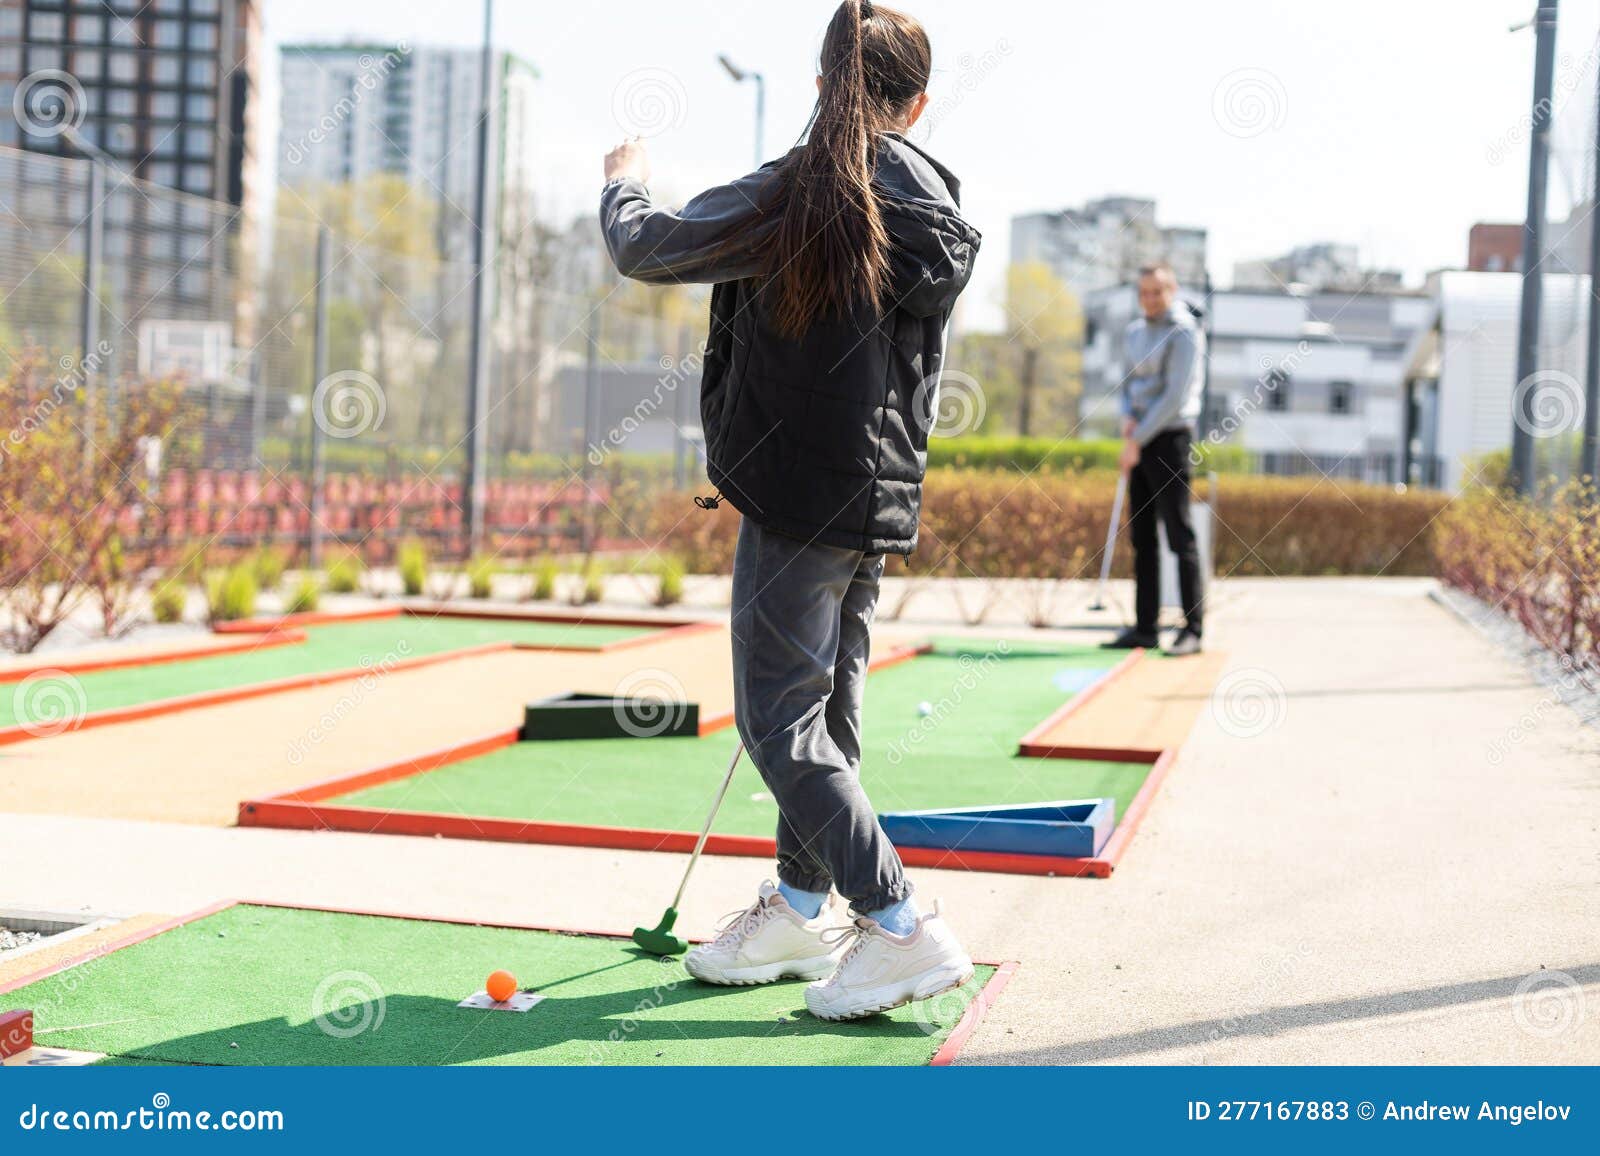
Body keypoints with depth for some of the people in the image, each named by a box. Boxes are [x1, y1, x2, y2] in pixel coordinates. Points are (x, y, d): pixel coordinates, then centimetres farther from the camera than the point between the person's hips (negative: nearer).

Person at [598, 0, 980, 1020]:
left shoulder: (794, 199, -15)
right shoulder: (939, 209, 7)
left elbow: (641, 248, -6)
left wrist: (628, 178, 16)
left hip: (802, 494, -8)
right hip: (885, 496, 8)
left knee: (781, 722, -4)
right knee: (829, 706, 17)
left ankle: (902, 929, -8)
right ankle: (801, 909, 28)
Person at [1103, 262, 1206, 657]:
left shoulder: (1184, 334, -9)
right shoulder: (1135, 333, 16)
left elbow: (1175, 396, -15)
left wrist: (1137, 440, -14)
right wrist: (1128, 418, 0)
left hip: (1169, 438, -8)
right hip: (1140, 441, 8)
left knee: (1179, 535, -9)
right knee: (1141, 535, 7)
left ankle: (1192, 628, -8)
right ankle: (1145, 626, 10)